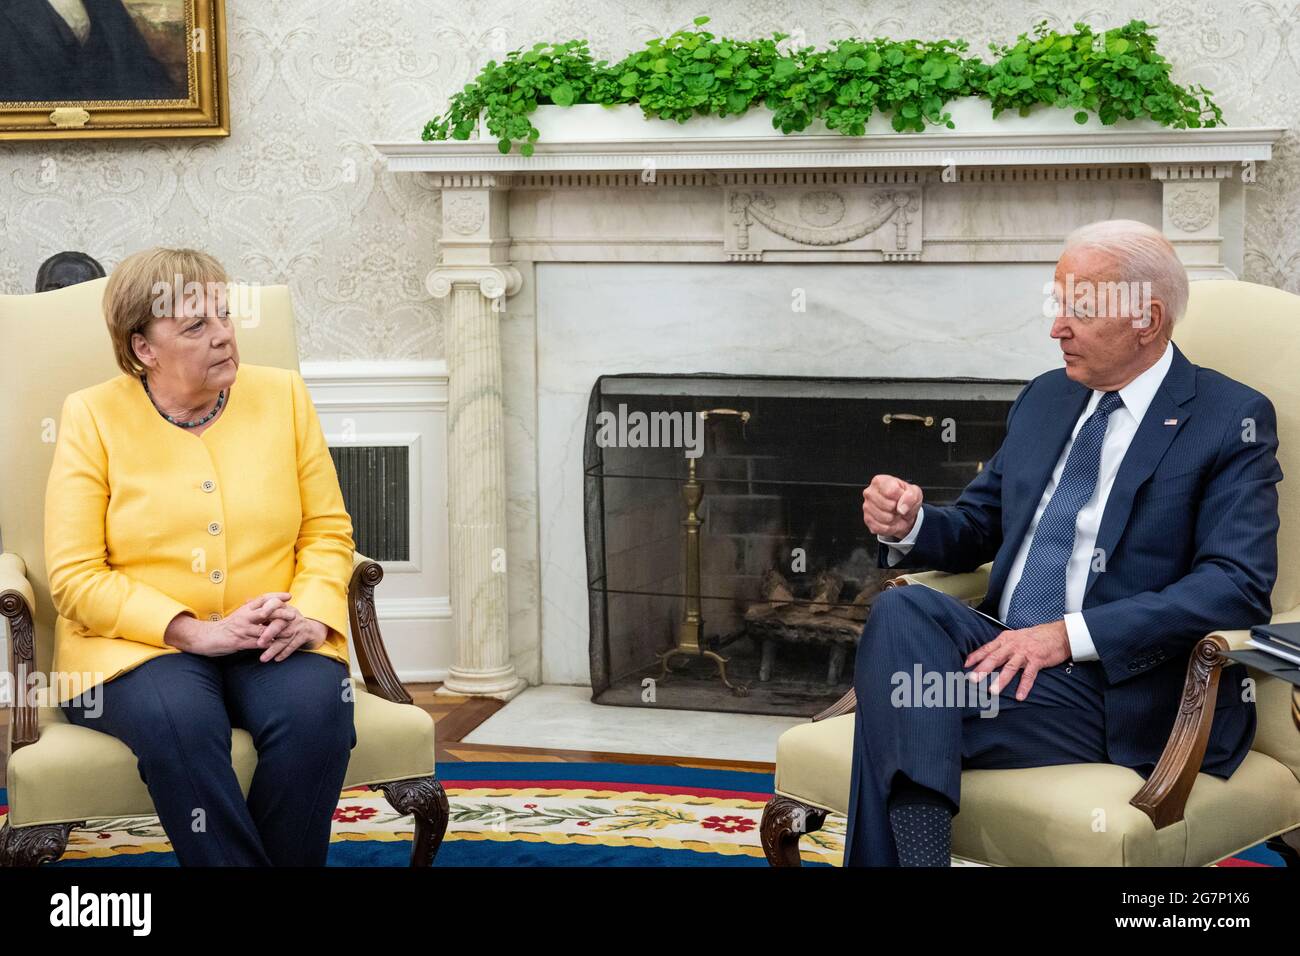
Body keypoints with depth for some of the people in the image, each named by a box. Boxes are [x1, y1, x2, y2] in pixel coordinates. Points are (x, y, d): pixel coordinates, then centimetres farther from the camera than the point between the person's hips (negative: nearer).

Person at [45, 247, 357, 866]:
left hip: (271, 648, 2)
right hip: (136, 645, -2)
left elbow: (327, 529, 10)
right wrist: (194, 631, -16)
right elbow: (75, 576, -5)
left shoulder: (283, 395, 9)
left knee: (316, 706, -30)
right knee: (177, 718, -35)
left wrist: (312, 615, -11)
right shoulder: (92, 416, 0)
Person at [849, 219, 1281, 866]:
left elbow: (1238, 586, -14)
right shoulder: (1045, 397, 17)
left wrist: (1069, 634, -23)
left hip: (1123, 698, -6)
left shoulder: (1233, 419, -2)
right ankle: (916, 853, -33)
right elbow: (977, 528, 24)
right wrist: (908, 525, -2)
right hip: (1006, 651, 6)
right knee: (902, 608, -27)